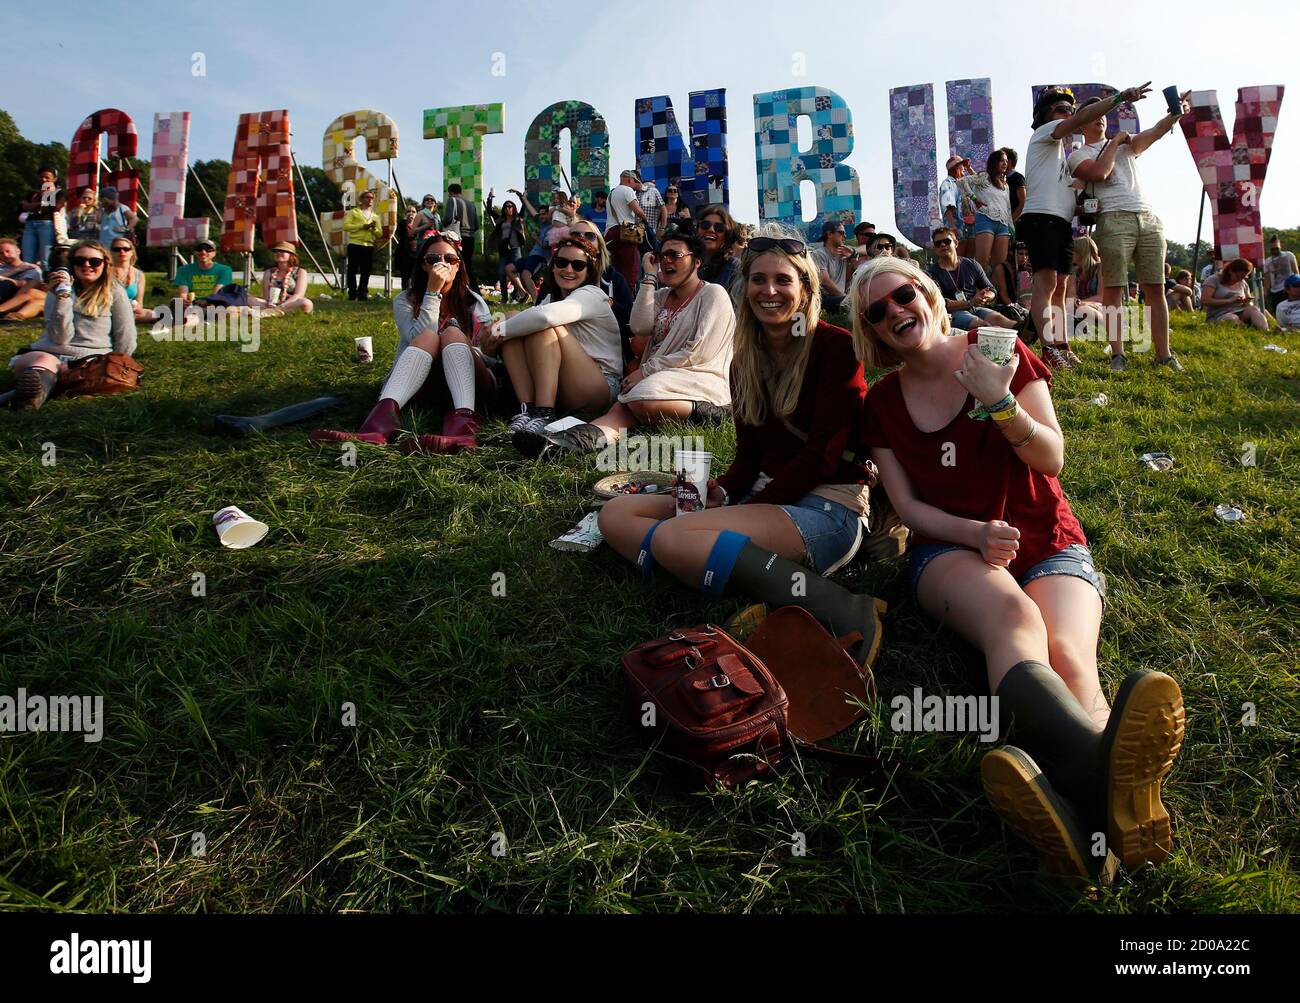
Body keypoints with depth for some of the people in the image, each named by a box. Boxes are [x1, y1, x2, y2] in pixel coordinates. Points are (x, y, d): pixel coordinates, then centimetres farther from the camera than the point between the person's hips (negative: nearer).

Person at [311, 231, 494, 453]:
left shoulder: (473, 301, 10)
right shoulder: (405, 301, 7)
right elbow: (419, 339, -12)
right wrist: (432, 292, -15)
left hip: (469, 381, 0)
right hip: (424, 384, 0)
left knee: (451, 333, -27)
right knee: (428, 336, -28)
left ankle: (464, 423, -57)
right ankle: (382, 420, -56)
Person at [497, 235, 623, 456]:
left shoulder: (592, 295, -8)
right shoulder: (550, 297, 18)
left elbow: (545, 315, -27)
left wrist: (500, 330, -18)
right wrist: (505, 327, -15)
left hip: (601, 387, -7)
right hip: (559, 391, 7)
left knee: (543, 327, -24)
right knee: (512, 321, -6)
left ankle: (543, 416, -37)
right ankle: (527, 410, -23)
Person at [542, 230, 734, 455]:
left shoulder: (713, 295, 1)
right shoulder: (662, 296, 24)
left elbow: (701, 353, -11)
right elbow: (640, 327, 3)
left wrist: (646, 371, -12)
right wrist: (649, 278, 5)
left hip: (700, 378, -6)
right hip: (664, 376, 6)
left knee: (641, 399, -36)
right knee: (624, 407, -28)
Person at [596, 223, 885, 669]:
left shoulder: (835, 347, -6)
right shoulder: (746, 362, 15)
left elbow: (823, 454, -12)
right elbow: (749, 457, 13)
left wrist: (750, 507, -16)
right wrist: (721, 492, -9)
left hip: (828, 506, -8)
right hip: (766, 497, 8)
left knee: (673, 537, -32)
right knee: (616, 515, -5)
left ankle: (843, 611, -34)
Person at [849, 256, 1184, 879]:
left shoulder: (1001, 353, 6)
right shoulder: (882, 405, 10)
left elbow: (1052, 460, 1)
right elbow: (906, 505, 4)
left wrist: (1001, 403, -17)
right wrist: (976, 533, -15)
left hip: (1047, 544, 1)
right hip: (950, 548, -1)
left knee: (1068, 658, -33)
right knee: (1012, 616, -38)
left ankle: (1091, 798, -66)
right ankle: (1101, 771, -69)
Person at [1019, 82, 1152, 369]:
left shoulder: (1059, 147, 29)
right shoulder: (1044, 132, 3)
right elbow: (1081, 119, -13)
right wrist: (1120, 97, -16)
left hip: (1061, 223, 10)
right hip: (1041, 218, -10)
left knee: (1059, 287, 7)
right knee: (1046, 284, -17)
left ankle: (1061, 347, 8)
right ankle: (1049, 350, -23)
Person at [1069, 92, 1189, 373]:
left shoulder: (1126, 145, 23)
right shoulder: (1078, 155, 10)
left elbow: (1155, 132, 4)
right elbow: (1100, 172, -10)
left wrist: (1177, 111, -14)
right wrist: (1114, 142, 2)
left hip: (1149, 219, 4)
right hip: (1114, 220, -4)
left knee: (1156, 289, 1)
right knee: (1113, 289, -8)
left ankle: (1164, 355, 3)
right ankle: (1118, 355, -6)